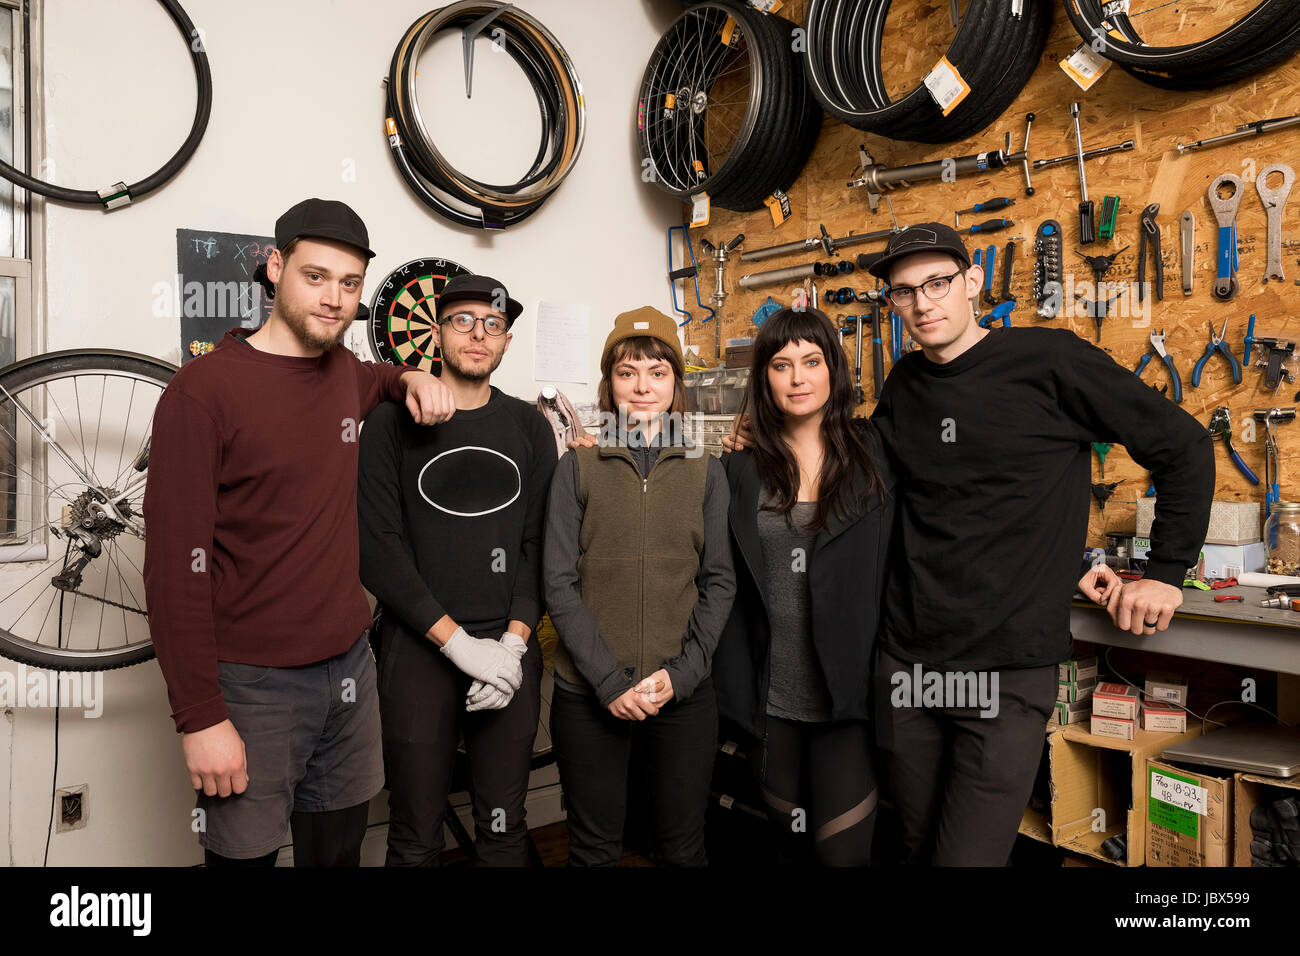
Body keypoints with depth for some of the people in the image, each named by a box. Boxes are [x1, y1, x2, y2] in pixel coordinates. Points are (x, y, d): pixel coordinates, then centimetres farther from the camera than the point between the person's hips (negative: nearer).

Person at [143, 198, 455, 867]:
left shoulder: (342, 371, 5)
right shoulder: (203, 390, -14)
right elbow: (176, 567, -16)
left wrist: (410, 378, 9)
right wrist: (200, 718, -17)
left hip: (349, 665, 6)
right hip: (253, 685, -6)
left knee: (338, 849, 19)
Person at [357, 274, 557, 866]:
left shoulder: (529, 427, 8)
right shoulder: (394, 422, -1)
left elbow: (539, 543, 4)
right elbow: (378, 548, -8)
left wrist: (513, 643, -9)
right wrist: (459, 642, -14)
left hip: (510, 651, 2)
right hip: (419, 649, -2)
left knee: (504, 829, 13)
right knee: (416, 839, 8)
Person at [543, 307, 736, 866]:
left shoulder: (705, 473, 5)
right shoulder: (578, 468, 0)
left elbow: (718, 582, 3)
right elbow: (559, 584, -4)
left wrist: (681, 672, -9)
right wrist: (609, 680, -12)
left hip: (684, 693, 1)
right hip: (589, 694, -1)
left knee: (683, 848, 12)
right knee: (594, 850, 11)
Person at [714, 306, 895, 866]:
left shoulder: (875, 456, -1)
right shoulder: (742, 468, 3)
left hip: (847, 693, -2)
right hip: (770, 699, 2)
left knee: (844, 851, 0)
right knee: (790, 837, 16)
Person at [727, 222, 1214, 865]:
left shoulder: (1048, 360, -7)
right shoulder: (903, 386, 9)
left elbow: (1184, 448, -1)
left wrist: (1166, 572, -2)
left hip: (1008, 671, -5)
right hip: (905, 661, 5)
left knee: (967, 857, -5)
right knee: (920, 849, 17)